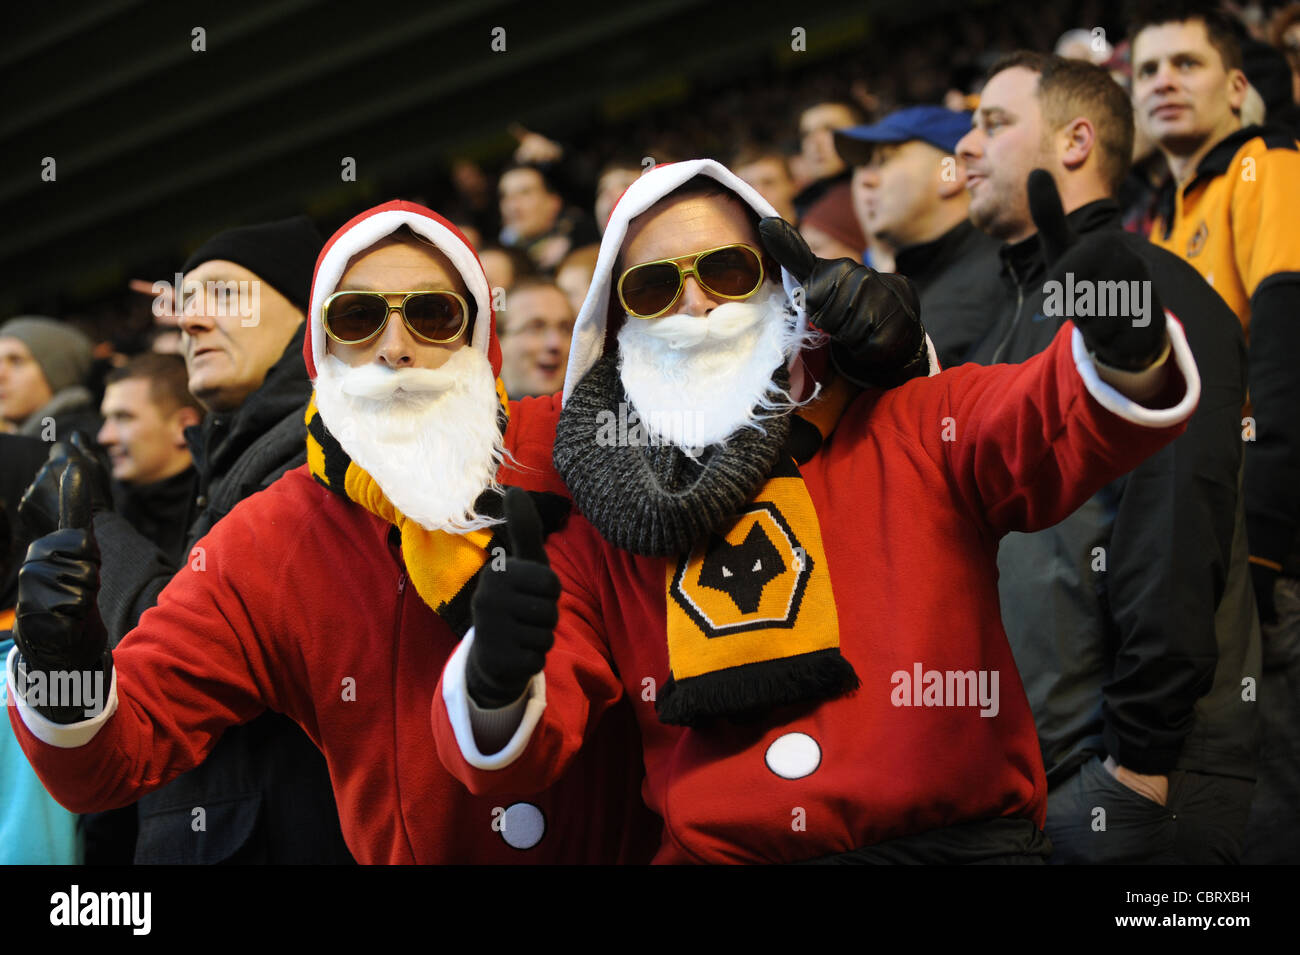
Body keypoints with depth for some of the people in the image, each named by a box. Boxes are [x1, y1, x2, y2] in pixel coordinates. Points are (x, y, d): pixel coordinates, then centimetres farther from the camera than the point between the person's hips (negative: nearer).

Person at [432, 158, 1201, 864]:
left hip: (954, 838, -1)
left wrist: (1124, 350, -30)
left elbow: (1068, 426, -7)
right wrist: (496, 684, -15)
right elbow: (516, 751, 8)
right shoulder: (600, 532, 13)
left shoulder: (906, 431, 9)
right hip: (720, 848, 2)